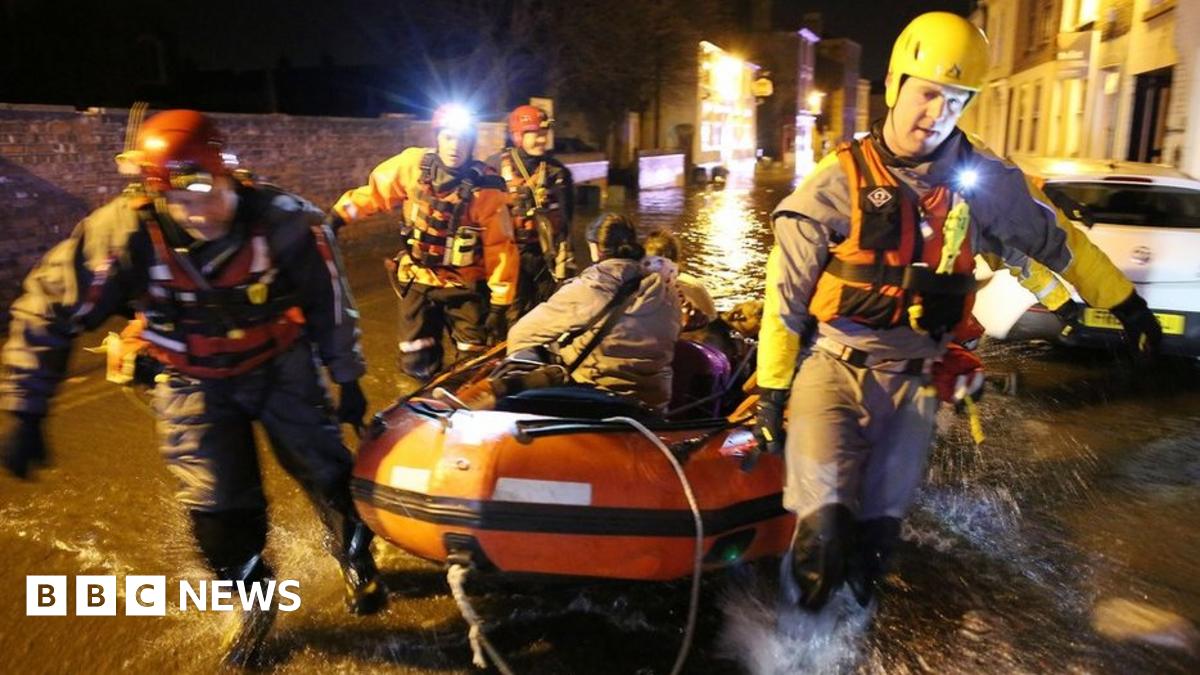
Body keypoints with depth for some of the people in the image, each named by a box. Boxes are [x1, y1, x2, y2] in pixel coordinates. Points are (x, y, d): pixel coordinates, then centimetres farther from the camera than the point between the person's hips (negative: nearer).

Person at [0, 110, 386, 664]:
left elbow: (328, 300, -9)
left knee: (326, 470, 7)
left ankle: (356, 558, 37)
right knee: (217, 508, -1)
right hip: (195, 384, 0)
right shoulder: (123, 233, -24)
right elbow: (47, 312, -13)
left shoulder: (280, 219, -24)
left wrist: (347, 378, -1)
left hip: (281, 364, 0)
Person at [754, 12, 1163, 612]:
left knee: (879, 524, 6)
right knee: (825, 523, -17)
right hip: (832, 365, -2)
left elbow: (1053, 238, 18)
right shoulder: (841, 180, -8)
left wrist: (1126, 303, 23)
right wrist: (772, 388, -5)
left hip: (913, 378, 3)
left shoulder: (984, 180, 1)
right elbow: (787, 289, -5)